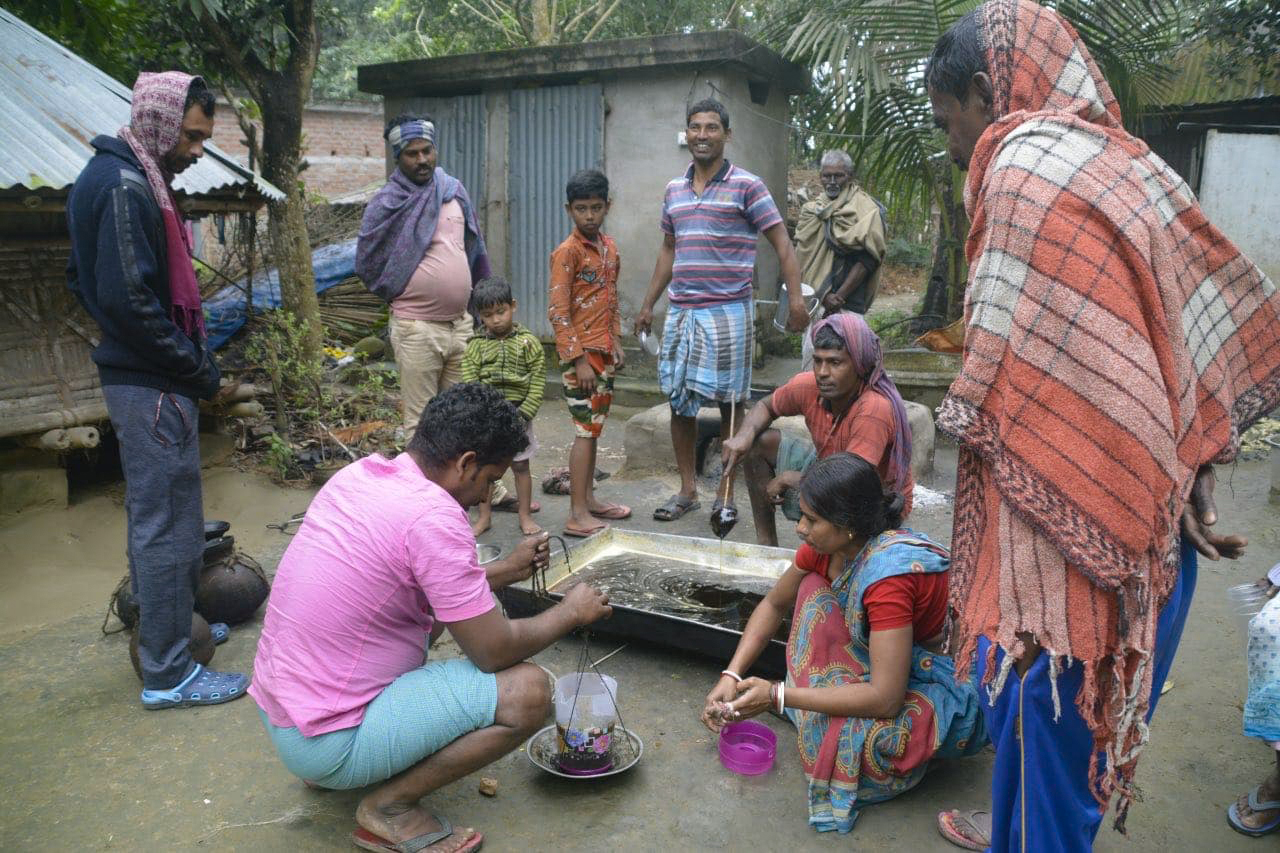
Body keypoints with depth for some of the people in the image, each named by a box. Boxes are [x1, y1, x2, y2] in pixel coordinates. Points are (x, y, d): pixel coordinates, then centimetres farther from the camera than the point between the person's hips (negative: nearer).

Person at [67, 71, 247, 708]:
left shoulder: (122, 177, 13)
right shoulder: (125, 187, -18)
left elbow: (85, 281, 19)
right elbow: (130, 300, -25)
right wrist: (199, 370, -14)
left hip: (140, 376, 10)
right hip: (154, 386, -10)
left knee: (152, 517, 21)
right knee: (168, 528, -3)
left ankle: (159, 625, 37)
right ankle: (167, 674, 8)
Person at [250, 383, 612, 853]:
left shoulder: (358, 474, 1)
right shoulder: (433, 517, -24)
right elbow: (496, 651, -16)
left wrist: (504, 571, 15)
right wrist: (571, 611, 0)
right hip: (325, 743, -9)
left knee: (443, 602, 23)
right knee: (528, 690, -13)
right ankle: (391, 806, 2)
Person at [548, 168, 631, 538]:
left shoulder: (609, 247, 11)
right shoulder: (567, 252, -12)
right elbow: (557, 311, -16)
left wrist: (616, 342, 12)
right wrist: (579, 360, -19)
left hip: (604, 351, 8)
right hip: (582, 354, -8)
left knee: (593, 428, 14)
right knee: (586, 431, -7)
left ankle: (589, 499, 25)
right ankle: (577, 516, -2)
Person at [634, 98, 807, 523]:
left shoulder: (746, 186, -3)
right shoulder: (674, 190, 13)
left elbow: (782, 244, -6)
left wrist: (796, 300, -17)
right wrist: (648, 304, 19)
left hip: (729, 312, -5)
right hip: (681, 312, 5)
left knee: (729, 404, 2)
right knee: (679, 402, 8)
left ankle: (726, 493, 15)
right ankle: (687, 489, 21)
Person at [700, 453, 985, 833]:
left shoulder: (889, 571, -35)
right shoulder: (825, 545, -12)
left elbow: (885, 699, -35)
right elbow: (774, 605, 5)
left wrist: (777, 696, -32)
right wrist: (731, 676, -7)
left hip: (928, 685, -7)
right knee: (812, 588, -8)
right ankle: (816, 715, -3)